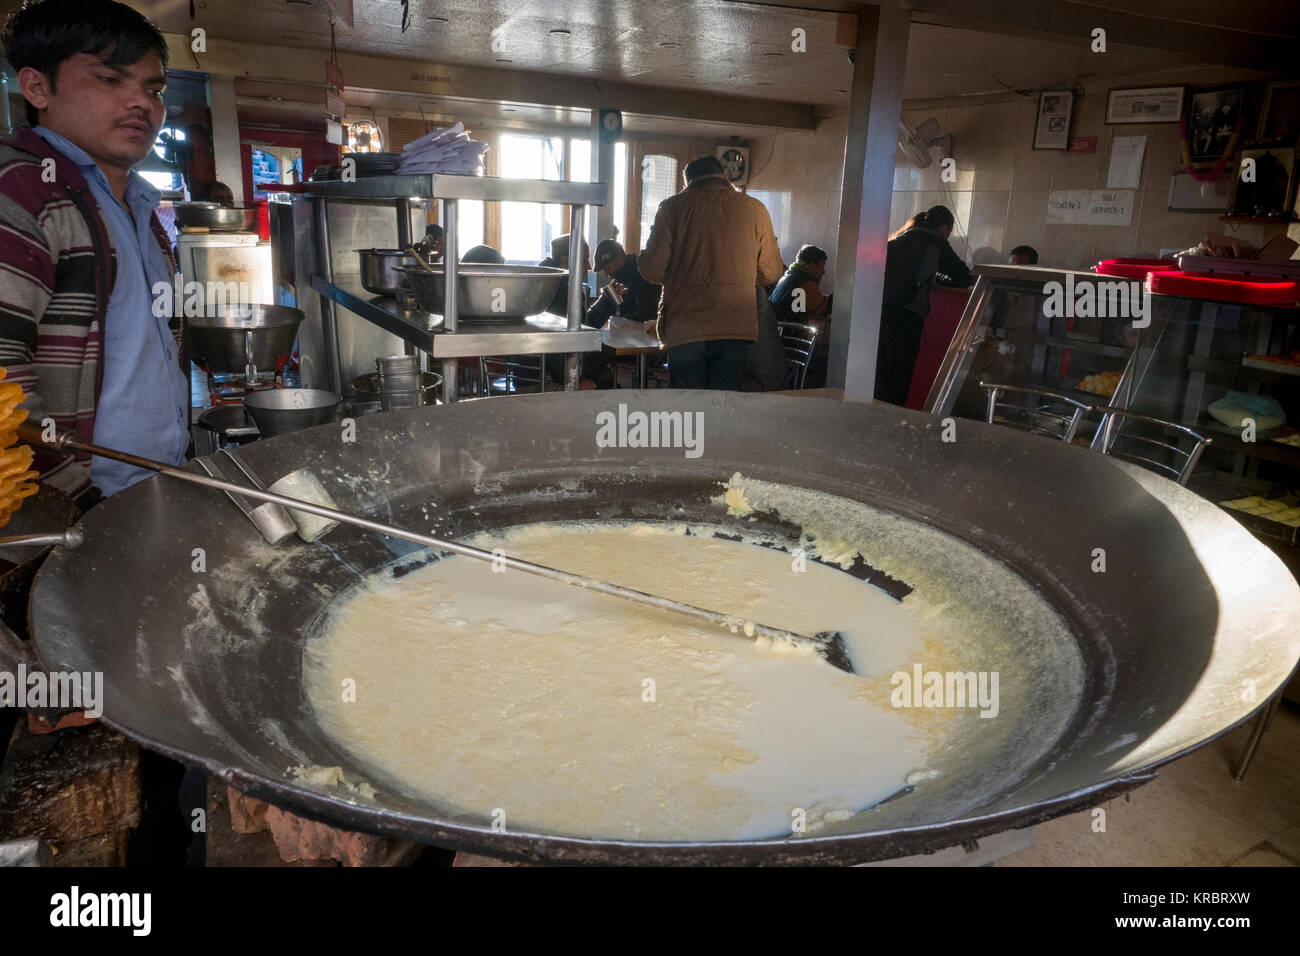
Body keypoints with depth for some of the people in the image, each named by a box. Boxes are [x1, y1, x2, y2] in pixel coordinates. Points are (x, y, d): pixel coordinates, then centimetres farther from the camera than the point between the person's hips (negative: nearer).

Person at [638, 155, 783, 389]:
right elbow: (771, 273, 10)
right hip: (735, 327, 2)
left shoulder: (673, 206, 1)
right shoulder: (755, 208, 7)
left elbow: (652, 269, -2)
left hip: (685, 329, -1)